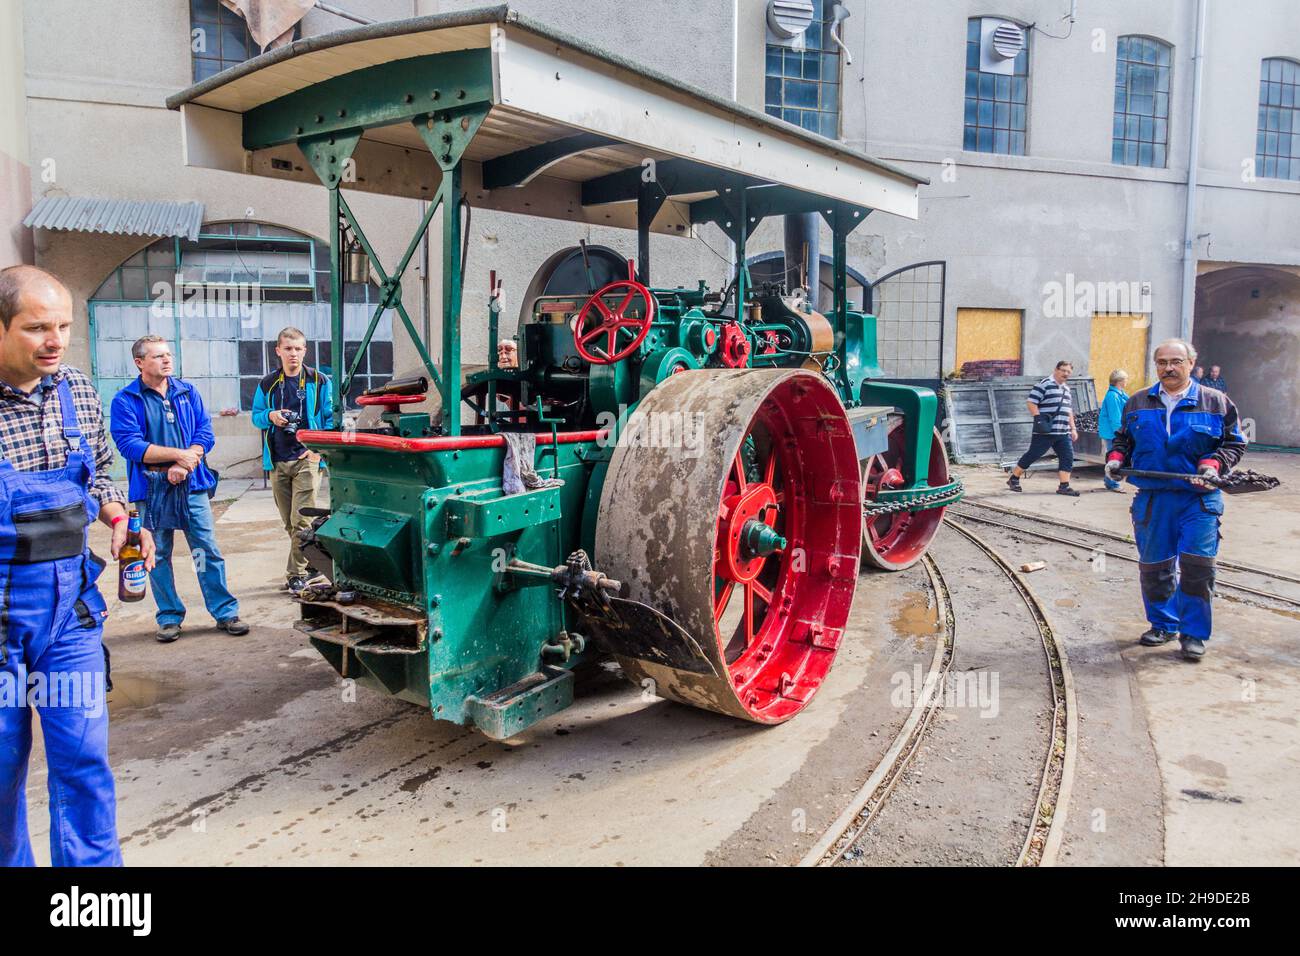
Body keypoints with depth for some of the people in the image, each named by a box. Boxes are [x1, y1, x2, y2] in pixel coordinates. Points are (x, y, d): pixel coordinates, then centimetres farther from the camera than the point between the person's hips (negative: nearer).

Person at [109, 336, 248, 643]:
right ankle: (169, 617, 20)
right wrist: (178, 454, -16)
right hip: (151, 490, -2)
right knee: (158, 556, 8)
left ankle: (225, 612, 9)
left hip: (192, 486, 2)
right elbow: (129, 444, -12)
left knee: (208, 550, 1)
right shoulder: (126, 400, -2)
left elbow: (205, 433, 4)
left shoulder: (188, 392, 9)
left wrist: (184, 466, -11)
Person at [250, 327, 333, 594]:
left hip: (307, 459, -4)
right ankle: (310, 561, 26)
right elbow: (256, 416, 18)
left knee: (301, 520, -11)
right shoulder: (267, 385, 10)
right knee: (289, 522, 10)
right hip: (278, 460, 4)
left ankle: (297, 573, -4)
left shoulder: (319, 382, 1)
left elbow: (331, 418, 2)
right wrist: (270, 416, -6)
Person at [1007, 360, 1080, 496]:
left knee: (1068, 458, -1)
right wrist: (1038, 418, -22)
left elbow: (1069, 411, 27)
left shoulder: (1066, 388, 20)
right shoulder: (1044, 384, -7)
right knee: (1033, 454, -2)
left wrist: (1073, 429, 21)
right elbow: (1031, 402, -13)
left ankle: (1064, 486, 4)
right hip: (1045, 432, -8)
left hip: (1063, 433, 8)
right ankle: (1013, 479, 12)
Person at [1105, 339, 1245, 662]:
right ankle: (1163, 625, 26)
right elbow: (1123, 438, 21)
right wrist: (1116, 457, 1)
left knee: (1197, 563, -8)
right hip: (1152, 499, 3)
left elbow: (1234, 443, 6)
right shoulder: (1137, 403, 10)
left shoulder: (1216, 402, 3)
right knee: (1153, 565, 8)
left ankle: (1194, 633, 6)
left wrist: (1213, 464, -11)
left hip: (1199, 499, -2)